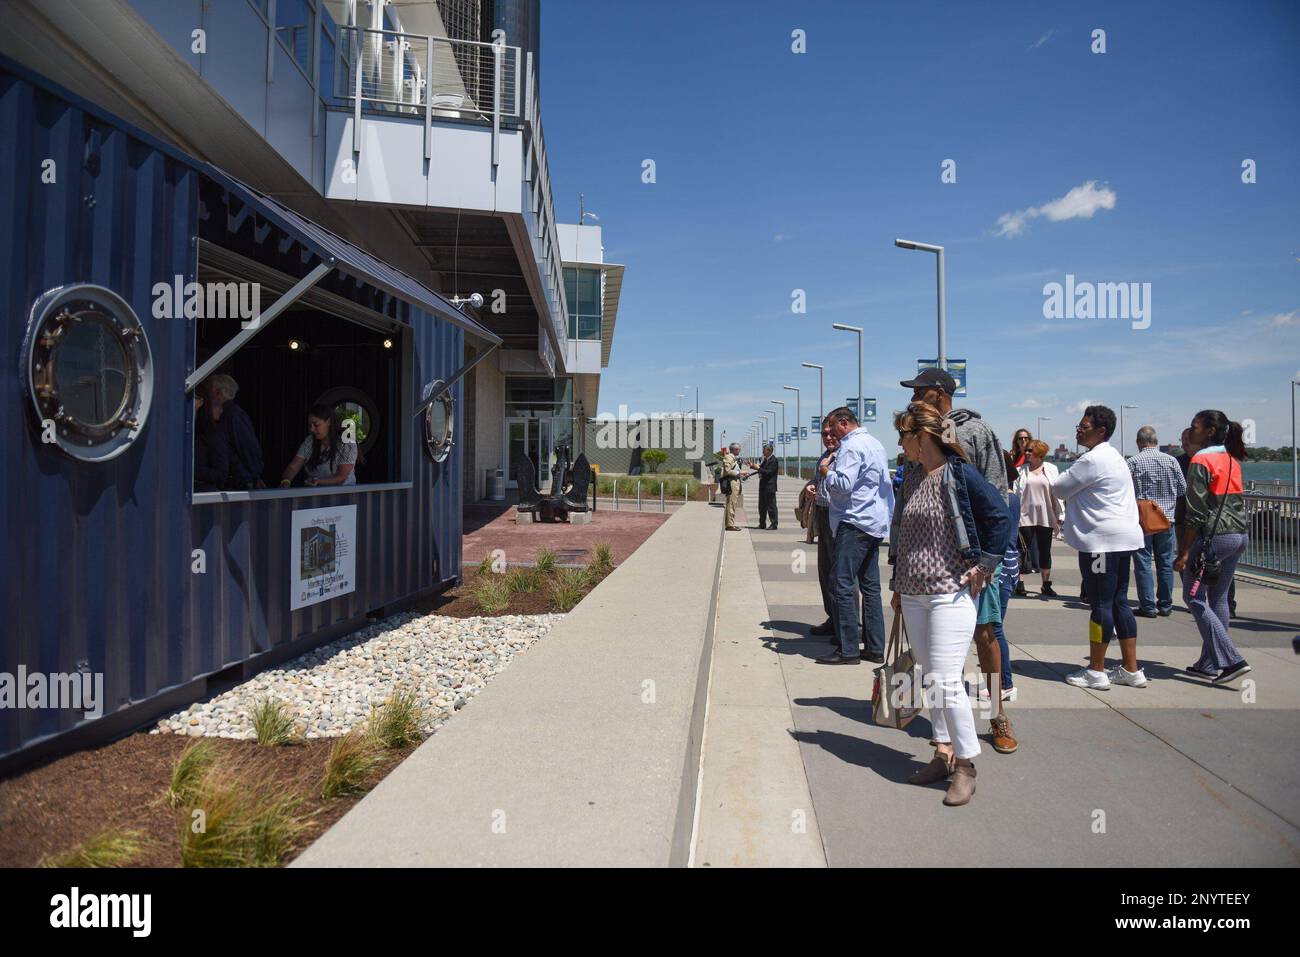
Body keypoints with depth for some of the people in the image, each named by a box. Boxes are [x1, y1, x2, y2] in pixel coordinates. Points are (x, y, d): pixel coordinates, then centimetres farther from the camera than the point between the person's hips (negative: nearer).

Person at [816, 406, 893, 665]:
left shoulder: (851, 446, -12)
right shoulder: (875, 444, 18)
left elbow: (843, 484, -21)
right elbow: (886, 482, 26)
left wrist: (826, 473, -4)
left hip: (855, 521, -10)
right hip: (875, 524, 10)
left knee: (842, 585, -7)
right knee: (870, 585, 11)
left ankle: (847, 649, -6)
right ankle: (875, 648, 14)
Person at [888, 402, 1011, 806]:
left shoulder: (958, 473, -11)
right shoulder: (911, 477, 11)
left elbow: (1001, 517, -12)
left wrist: (983, 565, -11)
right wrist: (898, 586, 18)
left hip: (951, 594, -7)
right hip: (913, 595, 8)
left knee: (946, 680, -8)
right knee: (929, 678, 12)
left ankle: (965, 765, 6)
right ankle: (943, 752, 24)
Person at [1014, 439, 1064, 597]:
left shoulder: (1051, 470, 4)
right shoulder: (1022, 470, 3)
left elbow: (1057, 493, 4)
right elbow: (1016, 492, -1)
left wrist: (1060, 516, 1)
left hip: (1045, 517, 1)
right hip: (1025, 516, -1)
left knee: (1045, 551, 8)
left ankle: (1046, 585, 16)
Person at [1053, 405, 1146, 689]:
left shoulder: (1092, 459, -14)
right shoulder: (1114, 456, 19)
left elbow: (1059, 488, -8)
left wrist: (1065, 477, 11)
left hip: (1102, 540, -10)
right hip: (1123, 537, 10)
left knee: (1100, 604, -4)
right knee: (1119, 603, 12)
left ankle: (1096, 671, 3)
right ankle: (1131, 669, 17)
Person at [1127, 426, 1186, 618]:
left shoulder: (1133, 462, -9)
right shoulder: (1171, 460, 1)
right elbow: (1183, 489, 6)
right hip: (1167, 519, 3)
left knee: (1143, 563, 2)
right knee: (1165, 562, 11)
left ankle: (1147, 606, 2)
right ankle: (1165, 604, 17)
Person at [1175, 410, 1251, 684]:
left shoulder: (1201, 460, -12)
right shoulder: (1232, 459, 13)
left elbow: (1196, 512, -15)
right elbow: (1236, 502, 17)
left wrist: (1184, 552, -13)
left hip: (1213, 536, -8)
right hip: (1239, 534, 8)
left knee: (1194, 598, -1)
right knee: (1218, 598, 12)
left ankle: (1232, 659, -8)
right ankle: (1210, 663, 17)